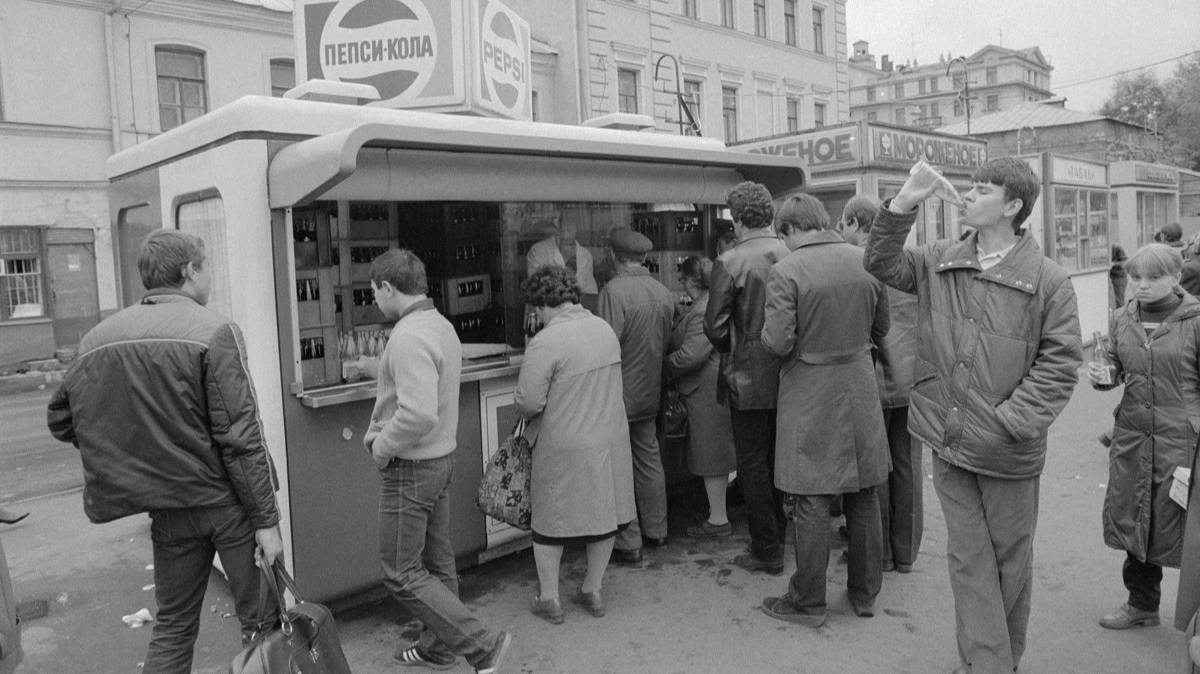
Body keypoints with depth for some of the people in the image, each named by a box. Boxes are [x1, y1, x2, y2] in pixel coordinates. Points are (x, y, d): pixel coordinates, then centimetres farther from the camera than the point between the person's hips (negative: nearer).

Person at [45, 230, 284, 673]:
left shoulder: (98, 338, 3)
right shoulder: (213, 332, -14)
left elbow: (60, 421, 10)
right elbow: (240, 437, -16)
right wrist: (266, 520, -12)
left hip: (167, 510, 5)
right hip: (228, 502, -5)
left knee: (172, 628, 18)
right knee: (261, 620, 7)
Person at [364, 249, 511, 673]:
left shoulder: (408, 338, -23)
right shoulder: (441, 325, 8)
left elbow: (419, 414, -32)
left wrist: (383, 447, -16)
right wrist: (377, 430, 9)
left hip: (411, 466, -9)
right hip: (442, 458, 10)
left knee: (401, 574, 1)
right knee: (436, 562, 19)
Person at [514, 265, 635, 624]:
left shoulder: (545, 342, -19)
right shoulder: (605, 328, 2)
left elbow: (529, 402, -20)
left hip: (566, 449, -6)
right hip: (611, 439, 6)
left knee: (549, 521, 12)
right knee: (604, 515, 17)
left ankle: (549, 599, 22)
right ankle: (593, 591, 31)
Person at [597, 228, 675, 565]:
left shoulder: (613, 291, -18)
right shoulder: (663, 291, 3)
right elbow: (668, 343, 9)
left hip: (621, 395, -7)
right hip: (650, 394, 7)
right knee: (649, 459, 18)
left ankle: (629, 544, 9)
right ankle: (656, 531, 30)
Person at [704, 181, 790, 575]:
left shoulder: (730, 263, -15)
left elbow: (714, 326, -13)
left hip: (749, 380, -6)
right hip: (789, 376, 6)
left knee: (754, 466, 5)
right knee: (779, 460, 19)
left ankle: (766, 553, 13)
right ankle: (778, 536, 33)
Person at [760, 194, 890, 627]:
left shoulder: (786, 271, -15)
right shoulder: (865, 262, 1)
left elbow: (777, 343, -19)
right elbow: (881, 328, 10)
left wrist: (775, 332, 3)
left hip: (810, 396, -5)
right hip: (860, 389, 5)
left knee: (810, 502, 5)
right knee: (863, 496, 16)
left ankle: (809, 602, 16)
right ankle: (865, 593, 30)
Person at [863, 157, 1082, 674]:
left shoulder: (1047, 281, -10)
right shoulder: (940, 261, 2)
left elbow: (1060, 364, -11)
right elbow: (883, 265, 3)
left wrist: (1008, 423, -19)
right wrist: (903, 204, -10)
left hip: (1009, 453, -3)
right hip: (949, 443, 3)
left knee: (1010, 560, 16)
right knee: (968, 559, 9)